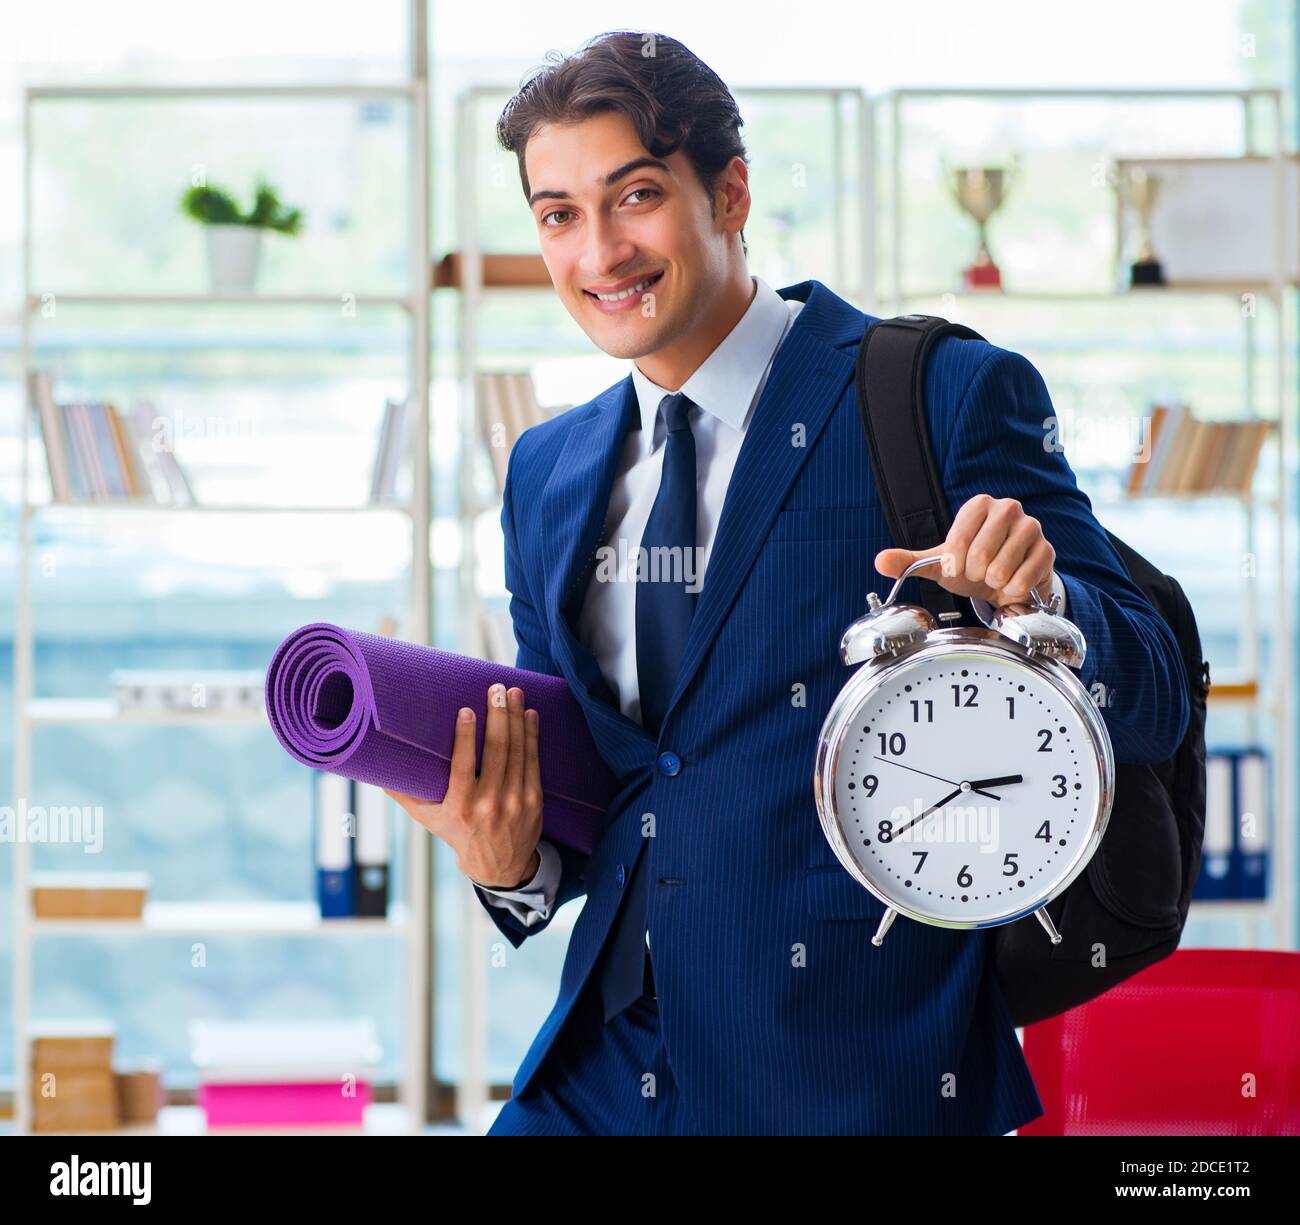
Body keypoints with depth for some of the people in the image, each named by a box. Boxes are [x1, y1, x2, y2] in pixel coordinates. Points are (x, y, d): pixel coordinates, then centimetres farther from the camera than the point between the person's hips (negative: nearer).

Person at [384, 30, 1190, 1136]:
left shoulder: (948, 397, -6)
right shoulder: (546, 473, 12)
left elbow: (1147, 710, -8)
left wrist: (1035, 598, -28)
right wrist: (515, 864, -4)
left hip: (860, 1075, -5)